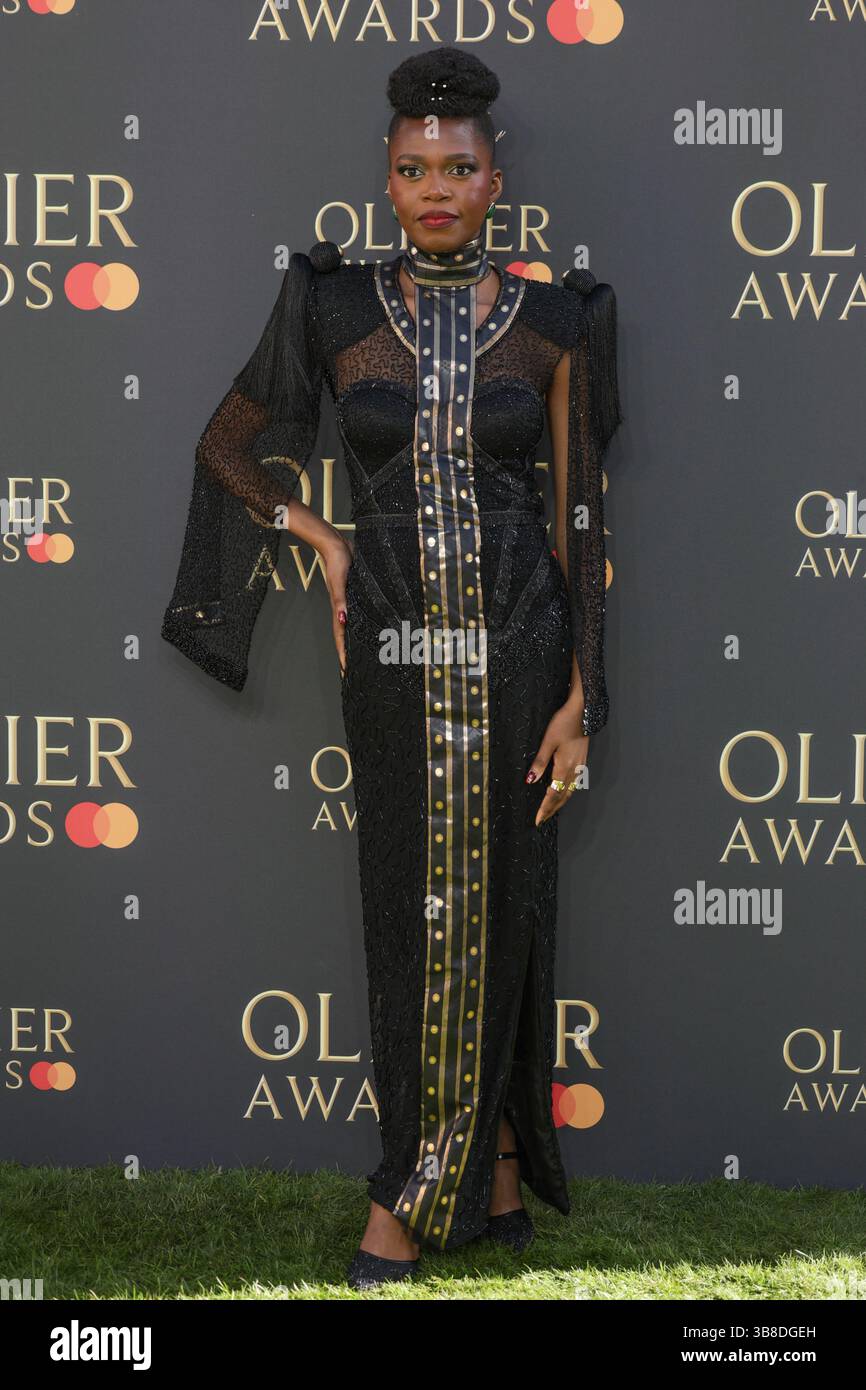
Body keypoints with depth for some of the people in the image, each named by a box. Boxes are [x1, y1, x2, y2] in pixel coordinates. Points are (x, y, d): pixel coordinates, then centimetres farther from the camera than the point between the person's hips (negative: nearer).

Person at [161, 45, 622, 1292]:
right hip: (394, 652, 1)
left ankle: (417, 1188, 22)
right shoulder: (337, 310, 2)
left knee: (493, 903, 6)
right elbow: (230, 445, 14)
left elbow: (581, 516, -1)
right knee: (414, 912, 7)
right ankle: (493, 1163, 24)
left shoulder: (555, 322, -1)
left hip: (516, 648, -1)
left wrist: (582, 698, -5)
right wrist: (328, 545, 2)